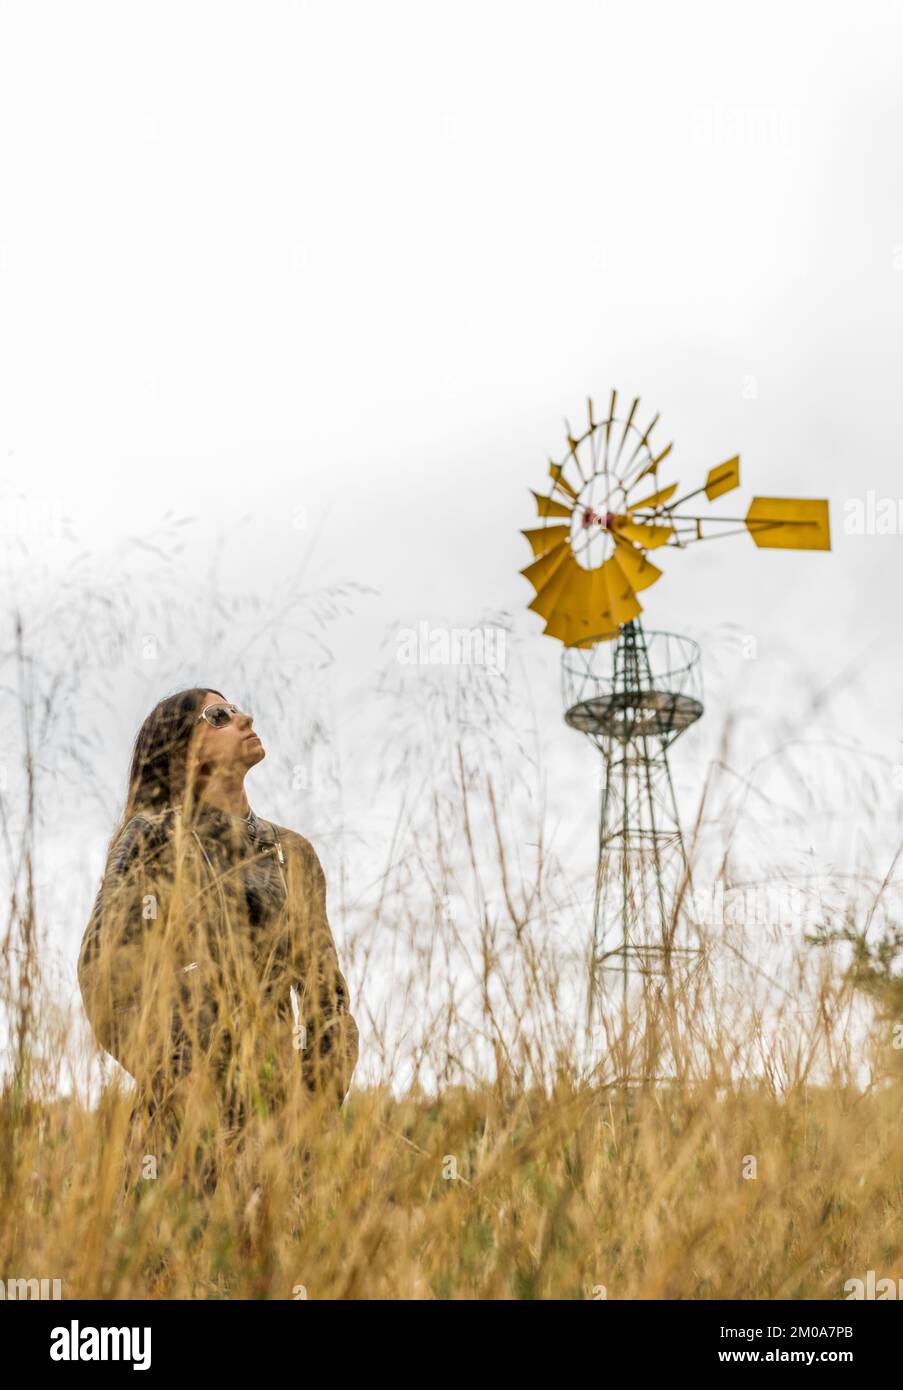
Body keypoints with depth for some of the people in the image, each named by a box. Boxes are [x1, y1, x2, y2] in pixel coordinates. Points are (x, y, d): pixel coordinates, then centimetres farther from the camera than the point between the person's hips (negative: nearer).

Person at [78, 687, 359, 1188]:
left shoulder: (292, 853, 17)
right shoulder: (154, 837, 4)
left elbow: (324, 988, 16)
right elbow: (105, 964, -5)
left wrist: (324, 1094, 2)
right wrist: (180, 1079, -13)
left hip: (278, 1098, 4)